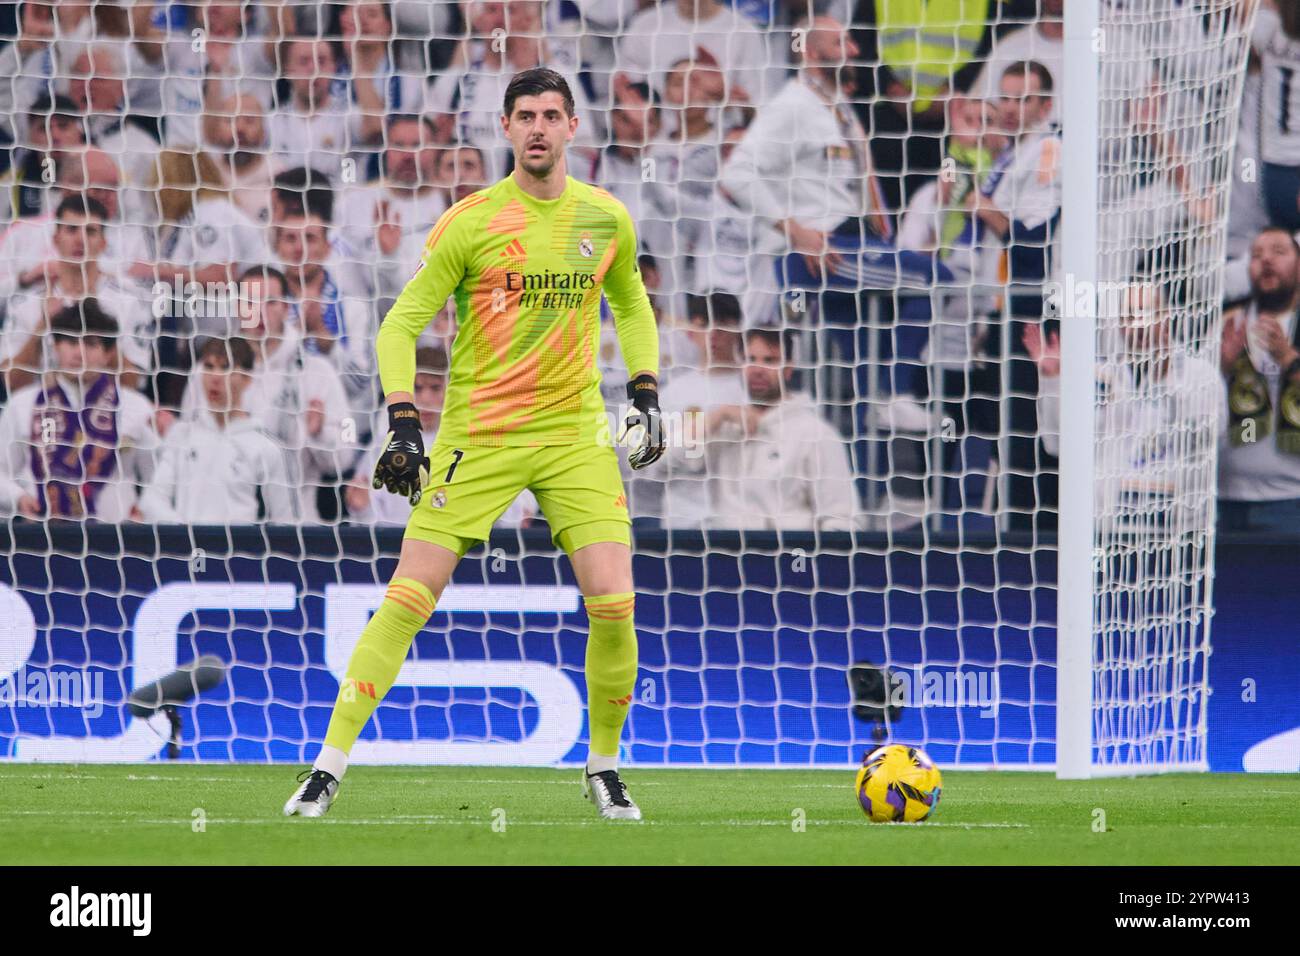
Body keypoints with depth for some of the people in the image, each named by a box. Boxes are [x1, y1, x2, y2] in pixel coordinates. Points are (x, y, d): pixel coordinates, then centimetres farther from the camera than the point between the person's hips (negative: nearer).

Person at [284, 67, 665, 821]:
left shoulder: (607, 219, 5)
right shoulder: (470, 223, -6)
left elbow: (632, 307, 24)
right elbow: (401, 325, -2)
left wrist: (646, 392, 11)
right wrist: (404, 424, -14)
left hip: (575, 434, 2)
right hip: (477, 438, -2)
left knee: (613, 603, -10)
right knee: (408, 600, -8)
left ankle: (605, 769, 11)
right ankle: (329, 766, -2)